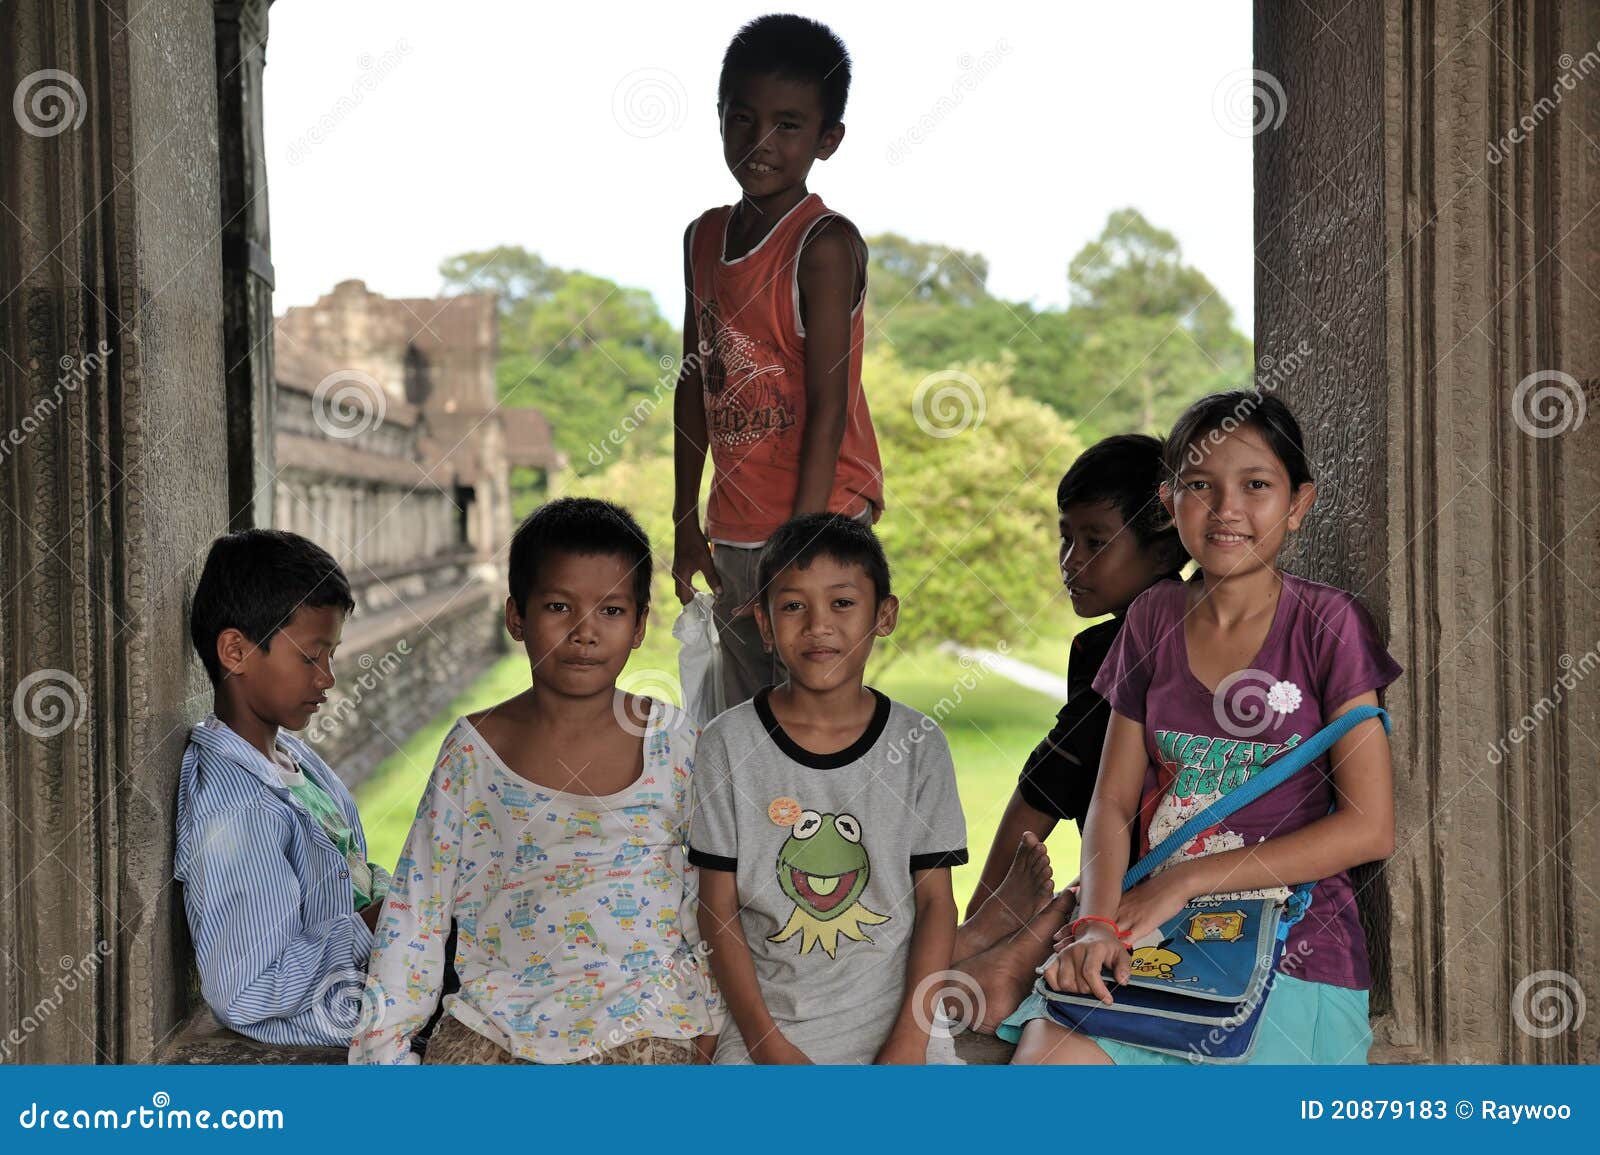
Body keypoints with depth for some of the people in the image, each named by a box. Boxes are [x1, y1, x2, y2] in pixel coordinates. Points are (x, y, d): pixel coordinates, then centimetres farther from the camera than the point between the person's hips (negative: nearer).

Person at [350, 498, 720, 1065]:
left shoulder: (676, 744, 0)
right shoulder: (473, 749, 2)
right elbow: (415, 906, 4)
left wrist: (708, 1023, 3)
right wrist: (384, 1041, -1)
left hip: (638, 1014, -1)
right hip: (498, 1007, 1)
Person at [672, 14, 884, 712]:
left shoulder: (825, 245, -13)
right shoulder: (705, 236, 9)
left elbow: (828, 409, -16)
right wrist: (686, 524, 17)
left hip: (819, 520, -7)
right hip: (733, 528, 7)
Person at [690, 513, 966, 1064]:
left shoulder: (917, 743, 0)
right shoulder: (729, 744, -3)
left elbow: (935, 901, 2)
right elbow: (719, 909, -1)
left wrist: (910, 1039, -7)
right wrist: (768, 1043, -8)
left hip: (894, 1018, 1)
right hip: (767, 1015, -1)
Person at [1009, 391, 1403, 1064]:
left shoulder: (1325, 624, -2)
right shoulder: (1154, 618, 10)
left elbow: (1369, 828, -6)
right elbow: (1113, 801, 8)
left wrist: (1188, 880, -9)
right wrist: (1097, 921, -12)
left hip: (1293, 950, -3)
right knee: (1044, 1062, -23)